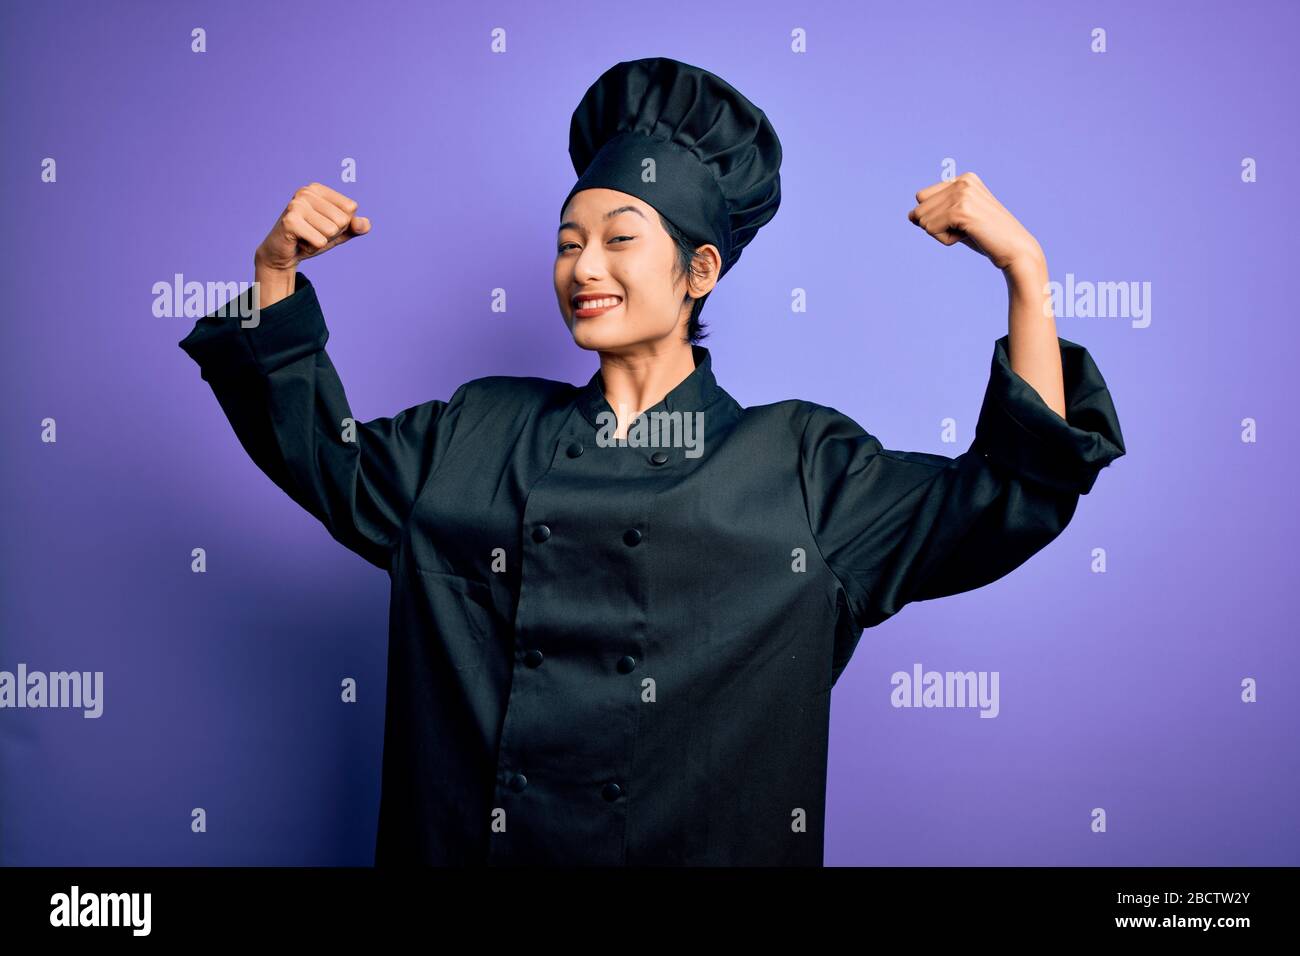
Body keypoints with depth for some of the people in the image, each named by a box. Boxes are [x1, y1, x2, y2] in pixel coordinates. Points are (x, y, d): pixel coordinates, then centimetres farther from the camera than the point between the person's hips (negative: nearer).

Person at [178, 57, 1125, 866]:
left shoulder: (805, 466, -4)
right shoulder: (475, 436, 4)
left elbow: (1006, 500, -6)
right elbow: (321, 455, 12)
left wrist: (1025, 270, -14)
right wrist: (277, 271, 2)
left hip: (711, 841, -2)